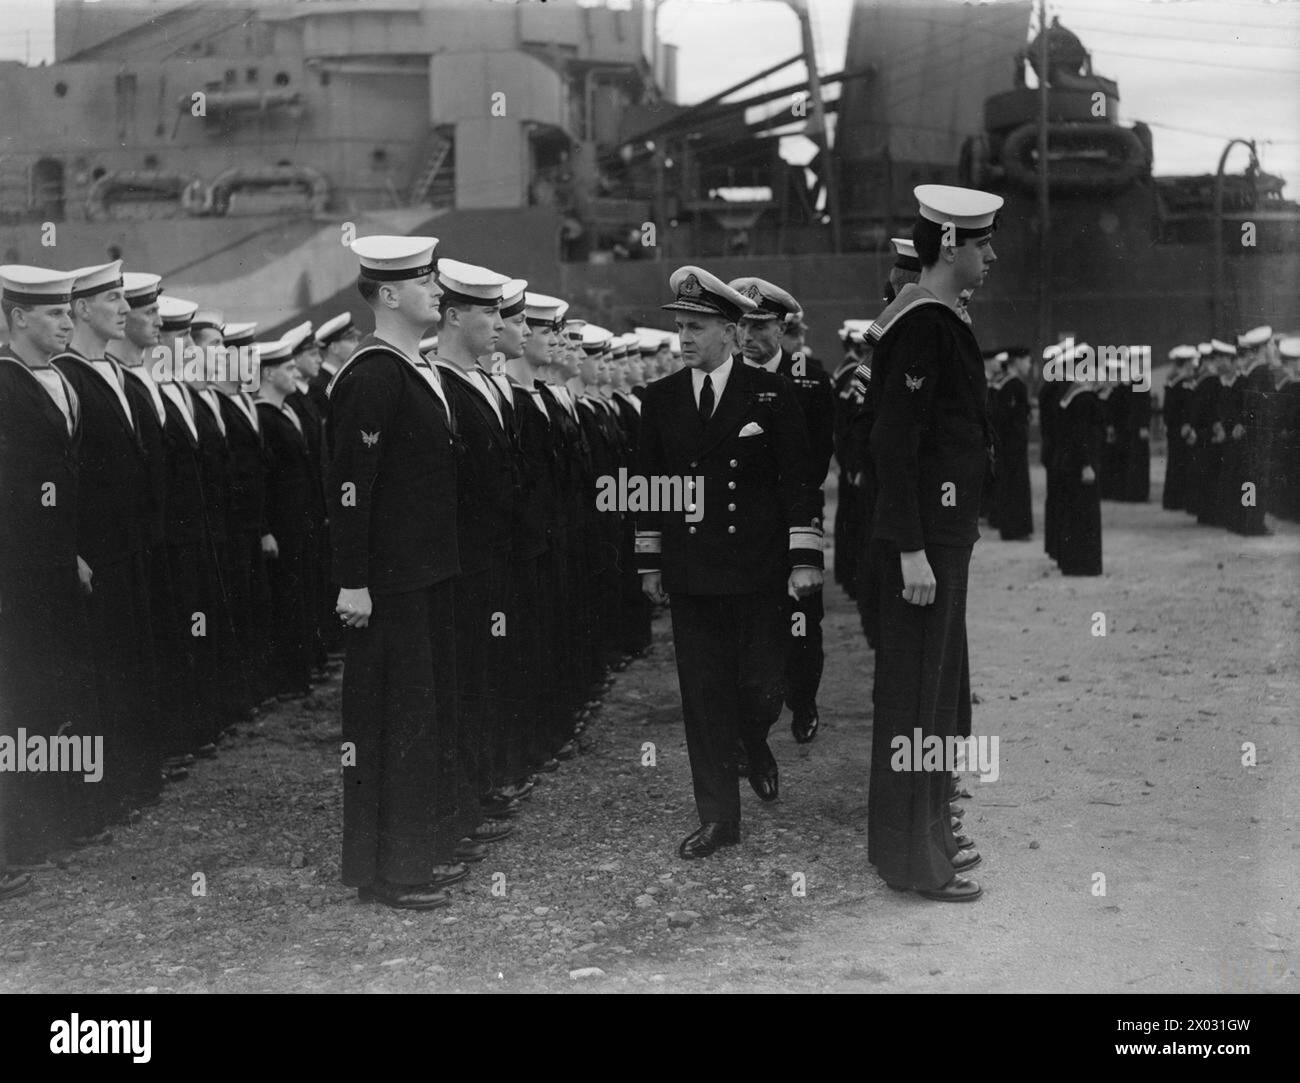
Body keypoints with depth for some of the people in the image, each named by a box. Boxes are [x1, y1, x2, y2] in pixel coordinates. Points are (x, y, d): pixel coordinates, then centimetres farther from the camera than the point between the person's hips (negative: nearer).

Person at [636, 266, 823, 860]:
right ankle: (718, 817, 12)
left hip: (760, 572, -2)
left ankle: (754, 746, 38)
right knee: (703, 697, 3)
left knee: (761, 688, 3)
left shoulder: (772, 393, -2)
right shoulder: (660, 399, 6)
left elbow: (799, 480, -2)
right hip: (690, 576, 2)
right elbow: (649, 485, 11)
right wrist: (648, 563, 9)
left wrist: (805, 559, -6)